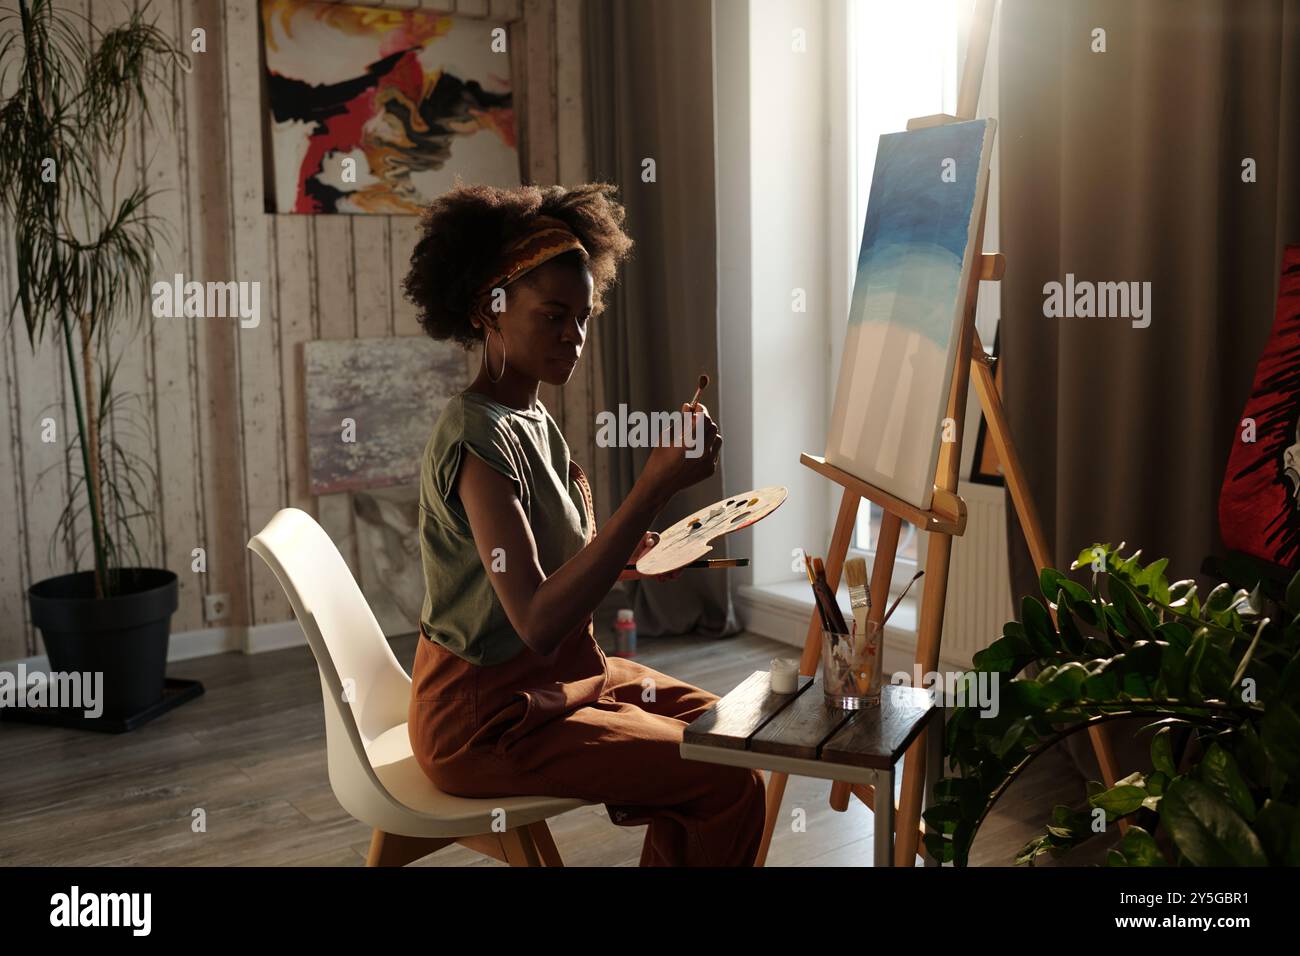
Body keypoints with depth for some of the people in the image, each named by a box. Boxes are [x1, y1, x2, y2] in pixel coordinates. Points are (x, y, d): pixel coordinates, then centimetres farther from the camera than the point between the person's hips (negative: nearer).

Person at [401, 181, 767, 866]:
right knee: (731, 784, -11)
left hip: (557, 679, 9)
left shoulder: (533, 419, 5)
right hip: (488, 720, -9)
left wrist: (626, 554, -3)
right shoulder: (478, 439, -23)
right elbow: (538, 622, -33)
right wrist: (655, 488, -36)